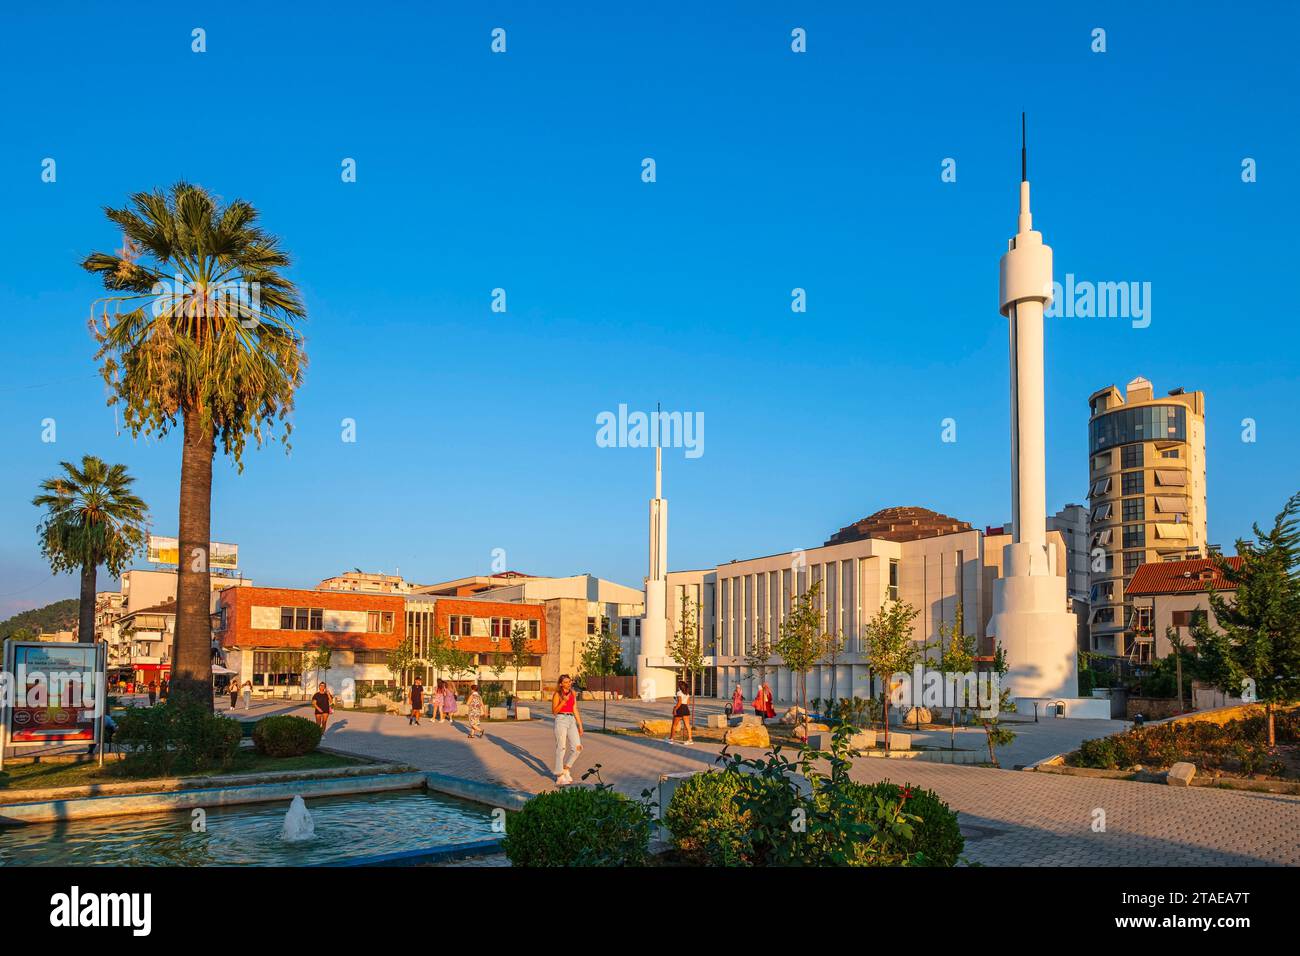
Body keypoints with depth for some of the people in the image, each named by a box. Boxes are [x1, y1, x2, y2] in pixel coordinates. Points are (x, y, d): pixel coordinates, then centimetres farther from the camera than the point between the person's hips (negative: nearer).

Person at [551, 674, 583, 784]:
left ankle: (566, 769, 14)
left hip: (572, 721, 5)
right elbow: (554, 711, -7)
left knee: (578, 747, -4)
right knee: (561, 748, -2)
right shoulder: (557, 695, -2)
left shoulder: (573, 694, 13)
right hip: (561, 720, -5)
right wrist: (564, 701, -19)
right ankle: (559, 776, 7)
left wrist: (580, 725, 13)